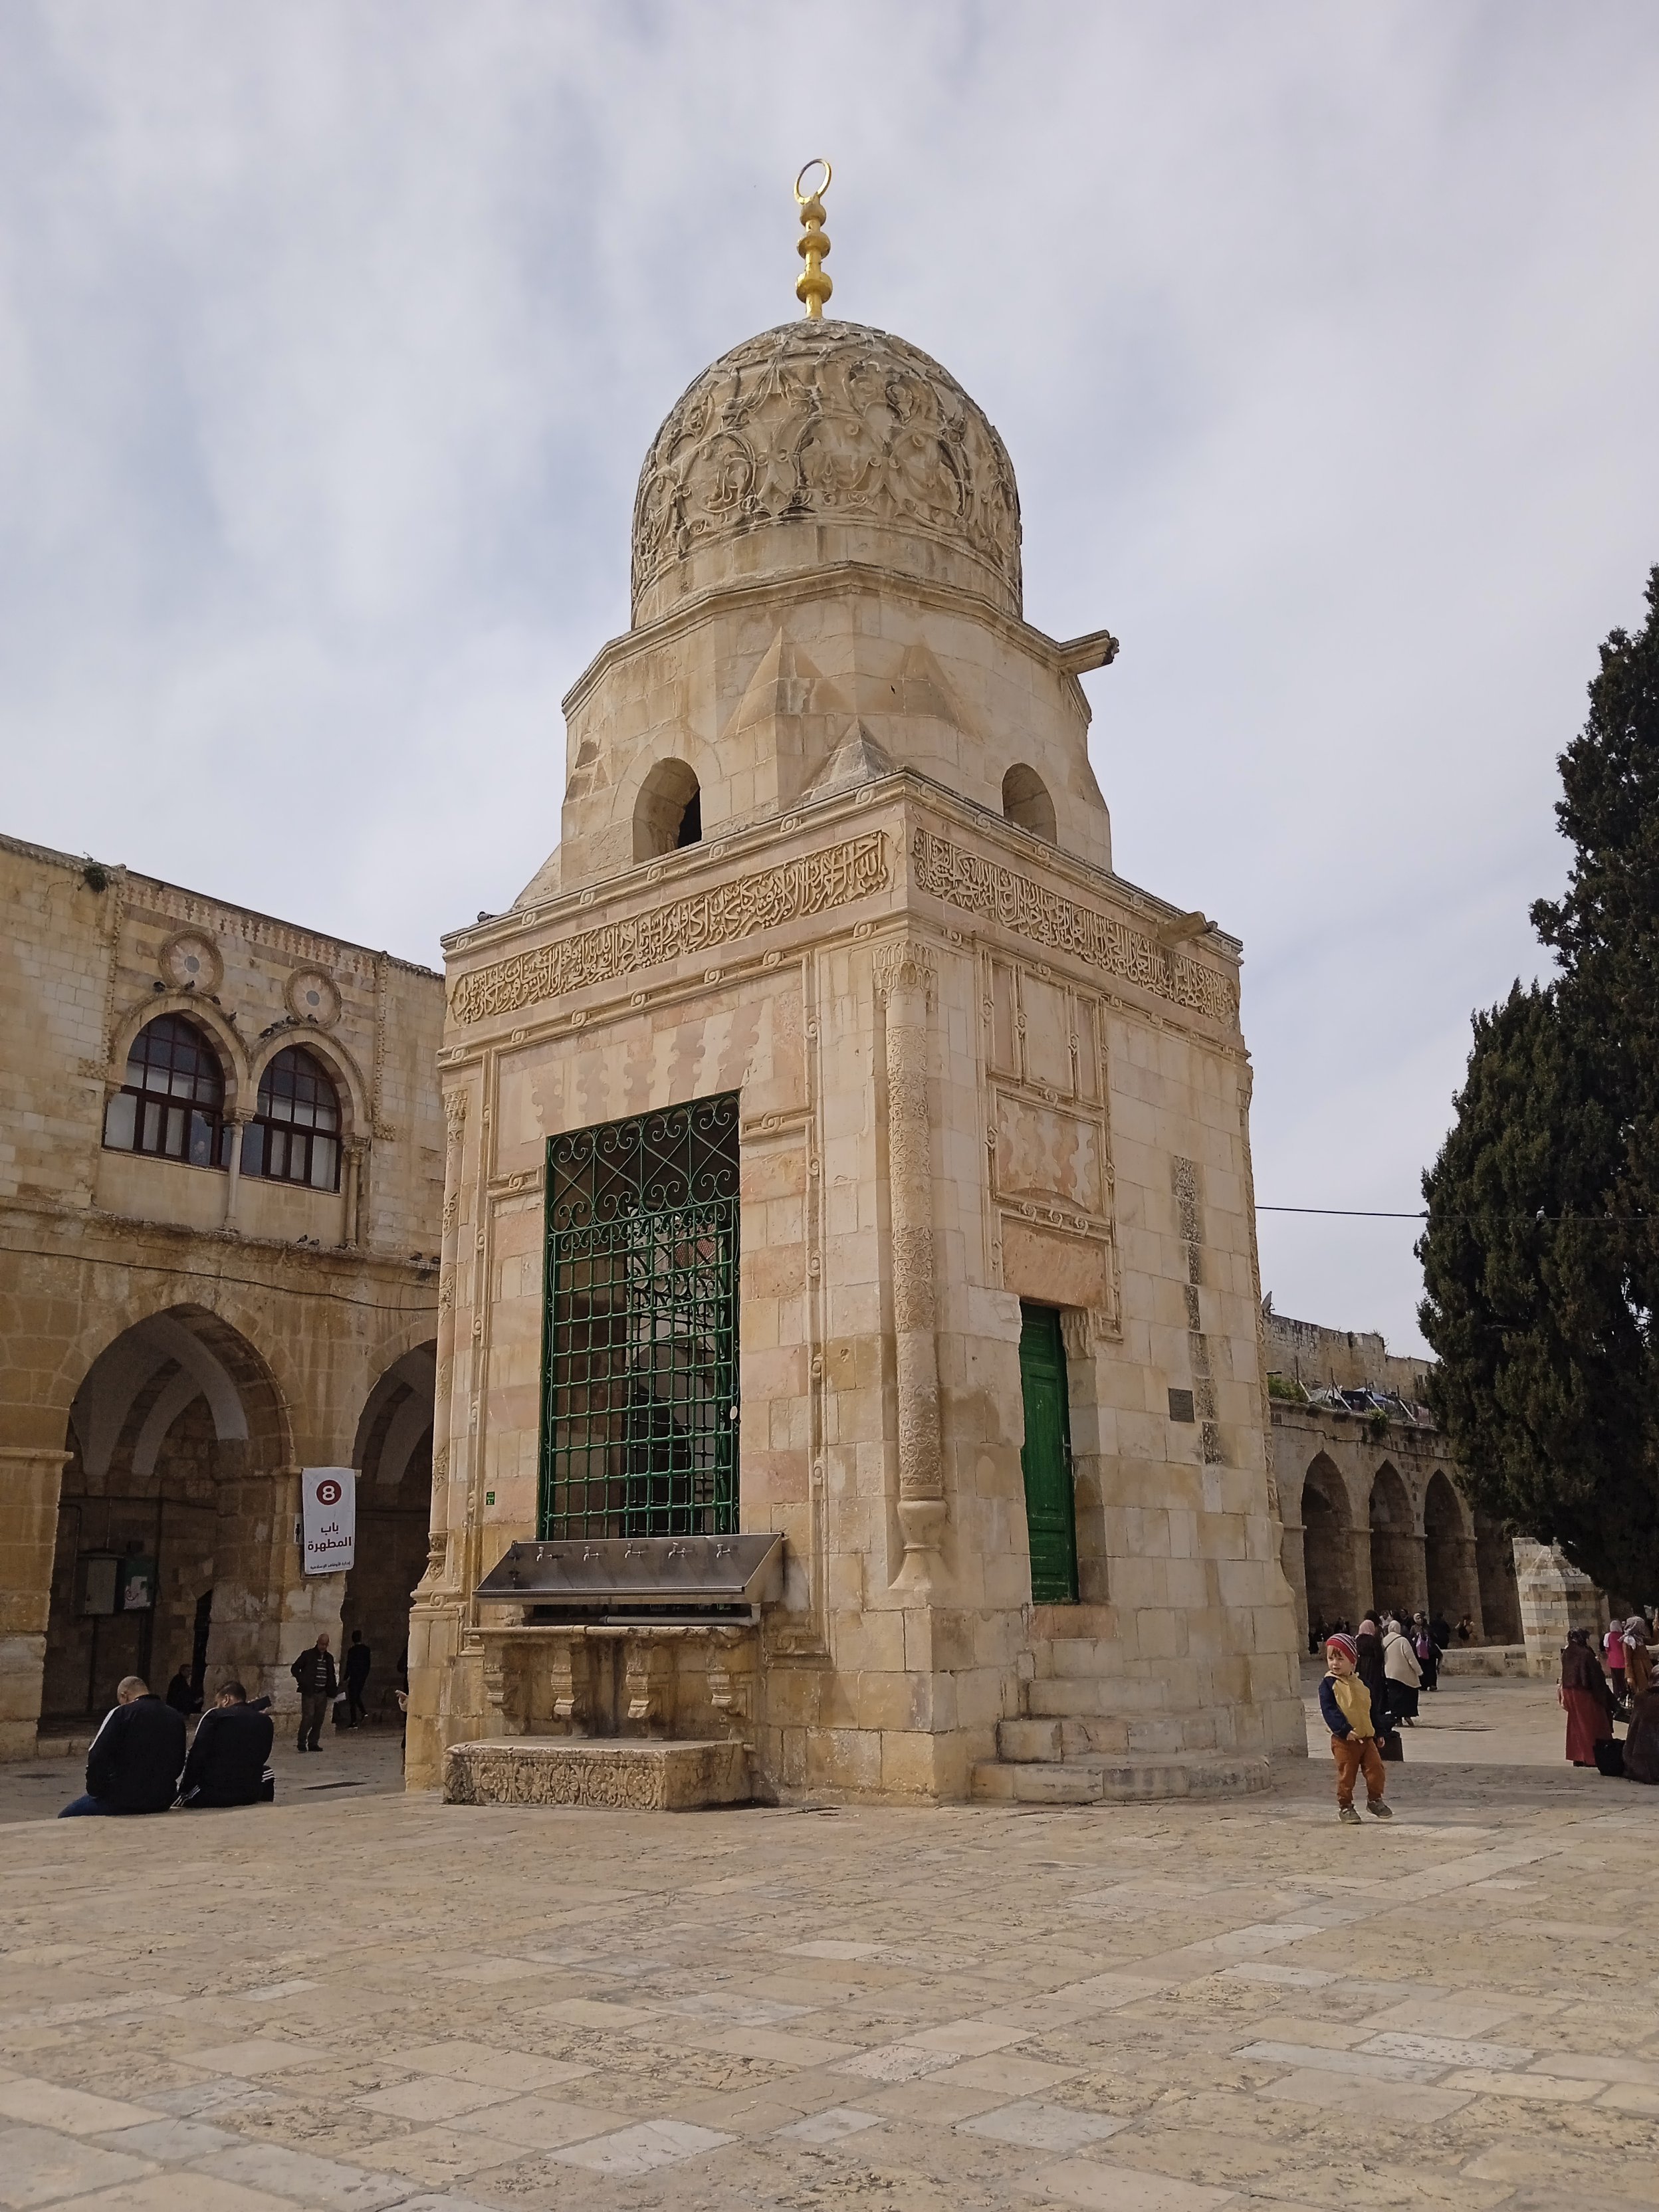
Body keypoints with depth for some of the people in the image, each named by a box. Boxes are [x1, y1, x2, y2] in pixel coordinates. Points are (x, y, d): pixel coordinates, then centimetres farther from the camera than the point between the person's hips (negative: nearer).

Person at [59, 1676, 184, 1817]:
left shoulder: (121, 1713, -9)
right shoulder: (177, 1719, 5)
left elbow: (97, 1758, -13)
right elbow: (178, 1764, 11)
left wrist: (95, 1791, 1)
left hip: (123, 1800, -6)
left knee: (66, 1817, 11)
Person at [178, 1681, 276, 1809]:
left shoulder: (214, 1715, -3)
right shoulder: (266, 1722, 6)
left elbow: (197, 1756, -7)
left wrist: (184, 1790, 1)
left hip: (210, 1797, -1)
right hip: (249, 1795, 1)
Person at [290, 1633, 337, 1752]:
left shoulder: (329, 1658, 14)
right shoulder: (308, 1655, -1)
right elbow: (294, 1668, 0)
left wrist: (333, 1690, 13)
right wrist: (302, 1682, -12)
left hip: (322, 1693, 5)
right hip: (309, 1692, -5)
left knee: (319, 1719, 4)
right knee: (308, 1717, -12)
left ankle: (313, 1743, 12)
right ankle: (302, 1742, -3)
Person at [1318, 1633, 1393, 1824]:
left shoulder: (1359, 1683, 11)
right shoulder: (1328, 1685, -7)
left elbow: (1370, 1710, 18)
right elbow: (1329, 1710, -18)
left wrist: (1378, 1733, 17)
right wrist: (1345, 1729, -28)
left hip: (1366, 1737, 5)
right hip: (1343, 1740, -5)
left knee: (1376, 1768, 2)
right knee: (1346, 1774, 0)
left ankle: (1375, 1800, 21)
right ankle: (1345, 1806, 15)